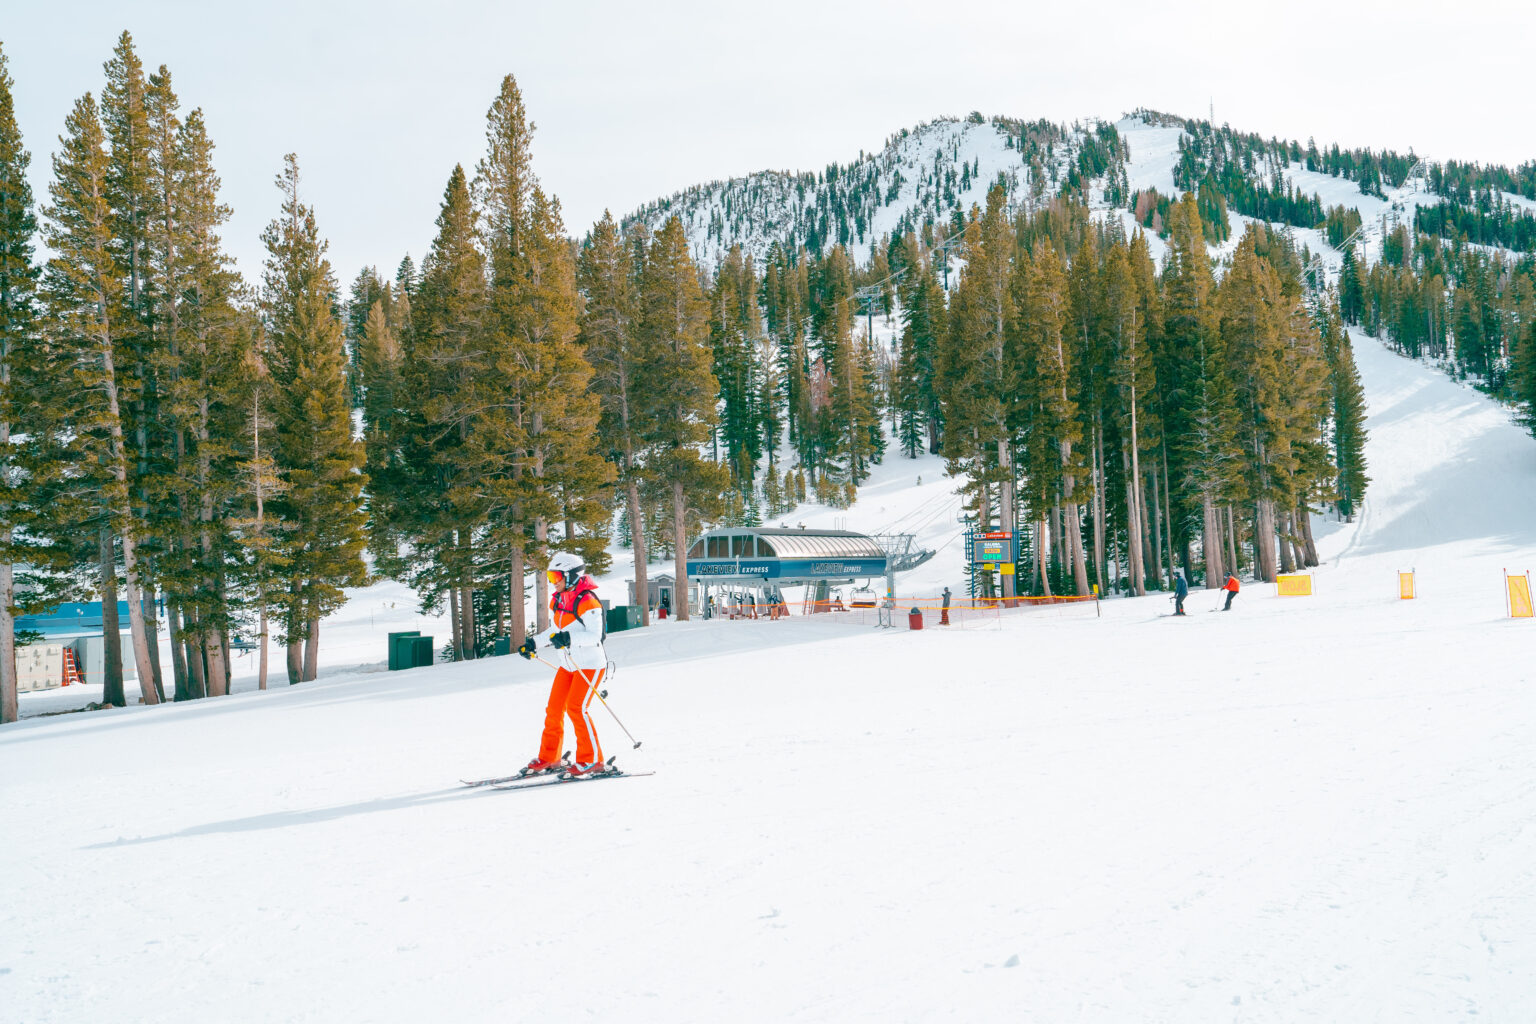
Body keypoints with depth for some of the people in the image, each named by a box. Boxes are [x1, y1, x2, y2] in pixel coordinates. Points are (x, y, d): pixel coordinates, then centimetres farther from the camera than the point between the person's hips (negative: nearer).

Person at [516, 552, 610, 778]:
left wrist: (569, 638, -39)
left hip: (590, 664, -9)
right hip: (568, 664, 9)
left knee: (577, 708, -17)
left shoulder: (587, 601, -18)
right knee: (554, 708, 7)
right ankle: (549, 759, 18)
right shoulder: (558, 601, 9)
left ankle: (593, 761, -10)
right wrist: (533, 643, 19)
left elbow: (594, 635, -26)